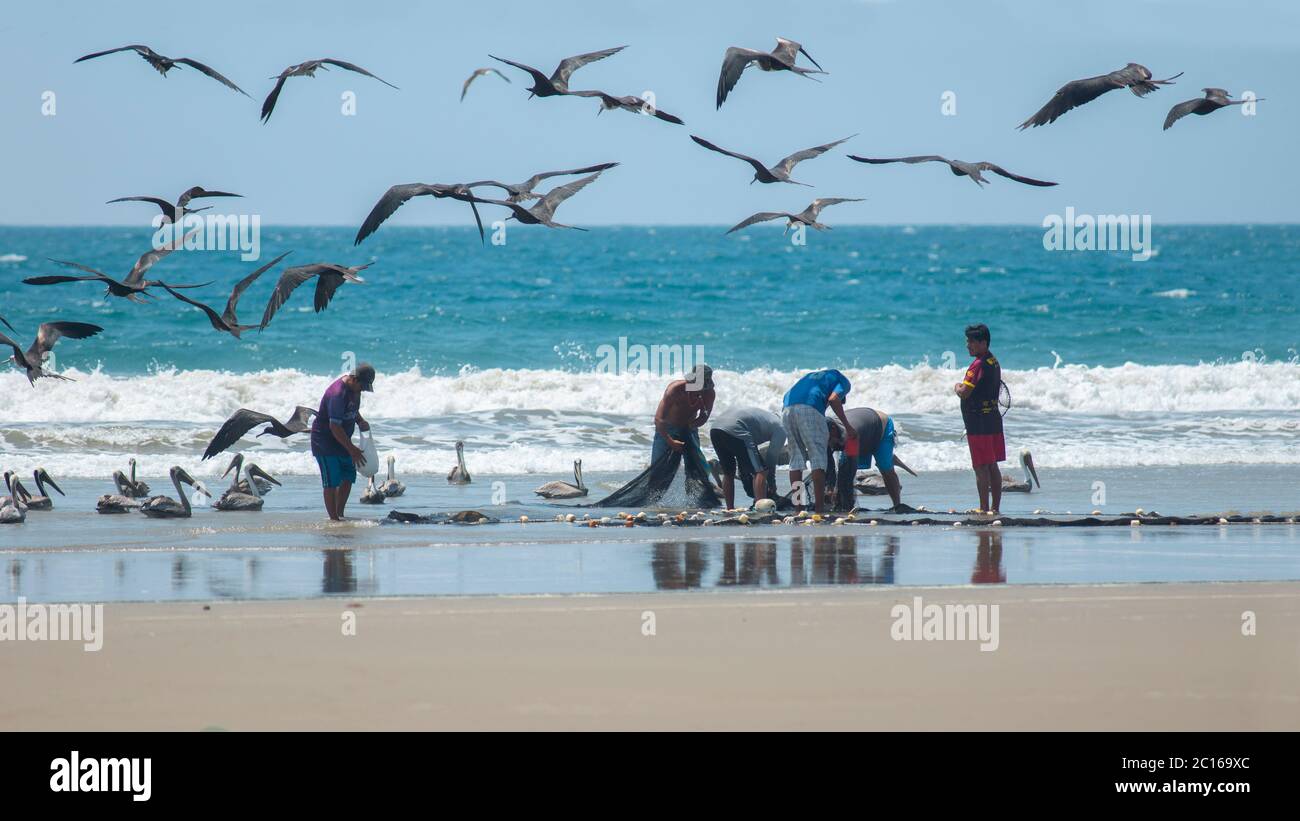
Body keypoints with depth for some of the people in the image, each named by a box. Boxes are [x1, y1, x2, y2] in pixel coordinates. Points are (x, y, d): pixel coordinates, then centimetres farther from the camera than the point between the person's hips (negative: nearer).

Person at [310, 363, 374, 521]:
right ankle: (333, 518, -5)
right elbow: (334, 426, -29)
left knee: (348, 477, 9)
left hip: (341, 440, 9)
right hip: (325, 441, -9)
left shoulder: (354, 388, 0)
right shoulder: (337, 394, -29)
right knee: (331, 482, -8)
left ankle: (340, 514, 19)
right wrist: (352, 449, -28)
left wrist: (360, 421, -2)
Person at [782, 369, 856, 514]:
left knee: (796, 458, 13)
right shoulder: (843, 381, 19)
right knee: (818, 458, -1)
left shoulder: (814, 376, 39)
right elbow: (833, 399, -3)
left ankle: (797, 507, 9)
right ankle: (819, 508, -8)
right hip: (809, 408, -6)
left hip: (787, 407, 6)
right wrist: (847, 427, 0)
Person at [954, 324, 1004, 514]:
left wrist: (957, 387, -2)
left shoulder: (978, 365, -16)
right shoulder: (994, 362, 13)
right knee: (992, 466, 12)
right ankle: (995, 507, 15)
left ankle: (984, 508, -8)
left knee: (981, 467, -7)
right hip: (994, 418, 9)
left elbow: (964, 393, -22)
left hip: (978, 422, -9)